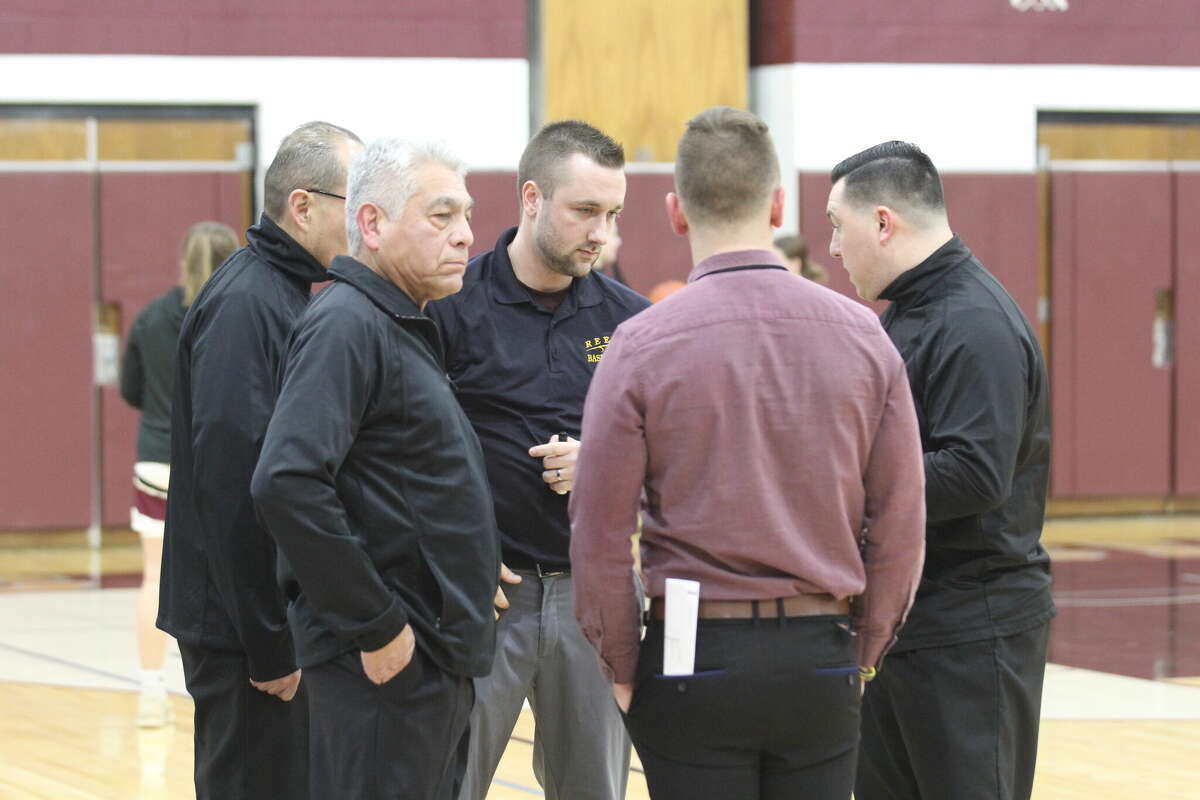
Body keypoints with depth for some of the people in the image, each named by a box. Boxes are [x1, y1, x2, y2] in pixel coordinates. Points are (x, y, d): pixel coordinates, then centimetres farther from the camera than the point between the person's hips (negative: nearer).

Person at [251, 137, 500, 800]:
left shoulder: (404, 329, 18)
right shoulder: (346, 324, -13)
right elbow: (287, 484, -25)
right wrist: (376, 627, -21)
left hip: (436, 663, 10)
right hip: (386, 667, -10)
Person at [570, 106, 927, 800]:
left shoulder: (643, 345, -7)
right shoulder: (861, 334, 0)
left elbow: (600, 529, -5)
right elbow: (901, 519, 4)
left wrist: (621, 665, 7)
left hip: (693, 659, -2)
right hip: (821, 661, 2)